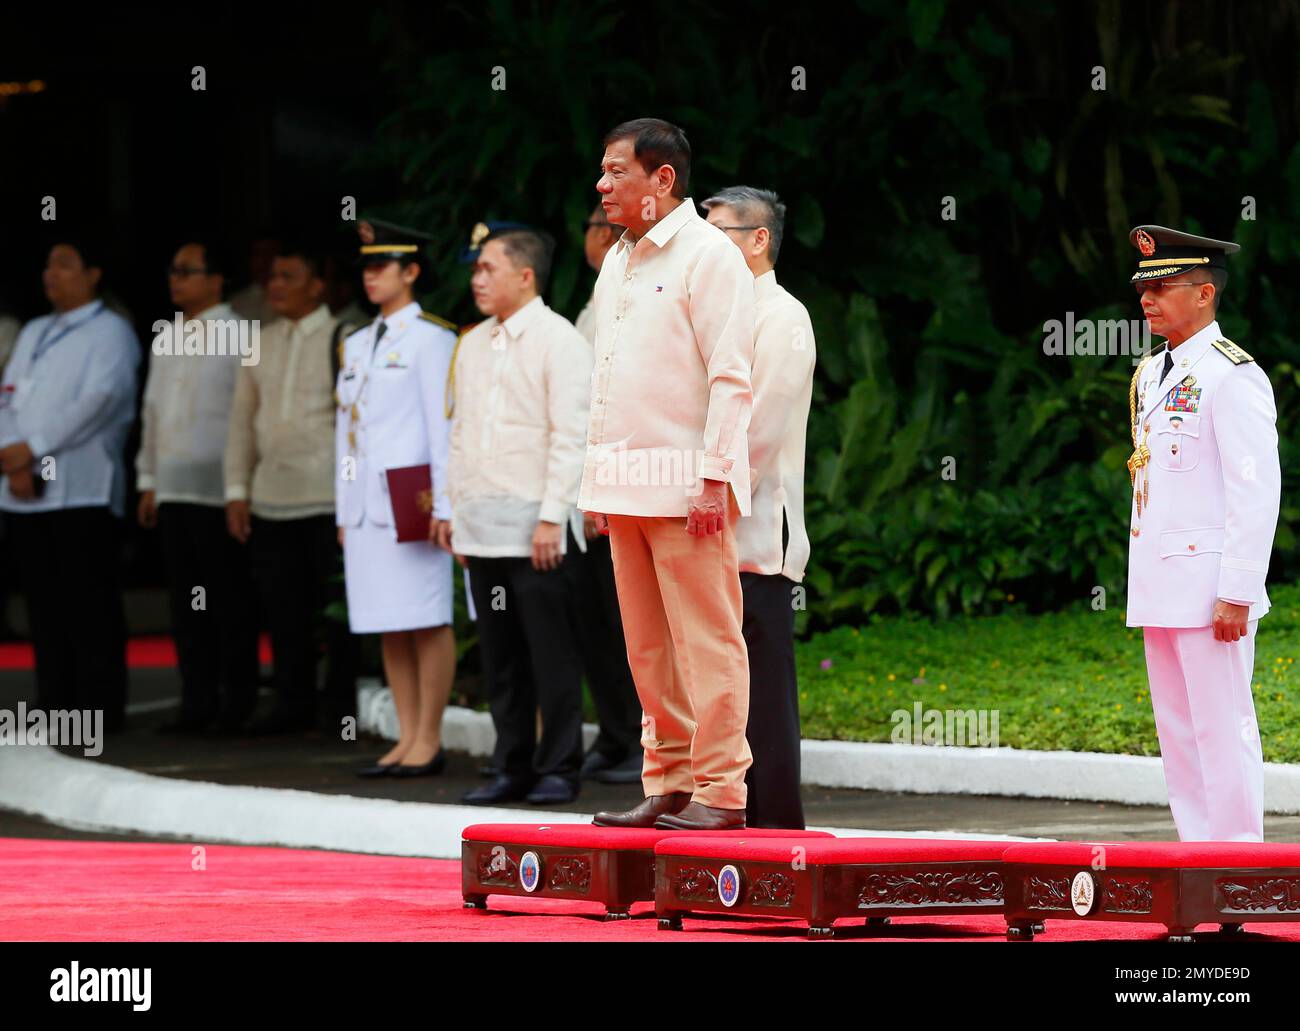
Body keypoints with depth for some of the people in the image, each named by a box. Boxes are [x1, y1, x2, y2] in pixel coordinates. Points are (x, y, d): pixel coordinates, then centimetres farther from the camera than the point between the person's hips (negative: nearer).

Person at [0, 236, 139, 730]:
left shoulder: (110, 332, 1)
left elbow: (100, 400, -12)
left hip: (81, 491, -6)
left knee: (89, 608, -7)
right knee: (44, 606, 5)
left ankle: (99, 707, -6)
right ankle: (54, 704, 9)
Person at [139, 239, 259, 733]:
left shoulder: (235, 337, -8)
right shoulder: (165, 342, 16)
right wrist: (148, 481, 18)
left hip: (218, 490, -7)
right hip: (173, 489, 7)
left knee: (229, 600, -3)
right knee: (185, 603, 8)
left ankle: (236, 703, 1)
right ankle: (197, 701, 12)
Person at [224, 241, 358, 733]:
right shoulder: (262, 343, 13)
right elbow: (242, 420, 16)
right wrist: (237, 490, 10)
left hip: (329, 499, -5)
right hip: (271, 501, 5)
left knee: (336, 606, -1)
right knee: (283, 607, 8)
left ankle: (340, 705, 6)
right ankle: (293, 701, 17)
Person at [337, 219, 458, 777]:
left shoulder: (431, 338, -3)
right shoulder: (357, 344, 18)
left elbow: (444, 425, -7)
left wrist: (443, 506, -12)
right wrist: (344, 511, 14)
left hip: (411, 500, -7)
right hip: (366, 505, 7)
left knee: (426, 620, -4)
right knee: (388, 626, 7)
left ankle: (428, 740, -3)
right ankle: (407, 738, 10)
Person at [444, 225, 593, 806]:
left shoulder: (558, 341, -5)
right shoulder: (473, 345, 17)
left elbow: (570, 435, -10)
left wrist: (551, 518, -15)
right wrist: (456, 510, 14)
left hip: (535, 525, -7)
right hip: (482, 527, 7)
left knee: (552, 652, -4)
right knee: (500, 655, 8)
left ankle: (558, 770, 0)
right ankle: (512, 768, 12)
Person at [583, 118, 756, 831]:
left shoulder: (708, 256, -7)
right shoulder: (617, 263, 18)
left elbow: (730, 377, -12)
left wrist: (715, 476, -17)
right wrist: (597, 479, 18)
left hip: (687, 489, -8)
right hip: (626, 486, 8)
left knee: (705, 639, -6)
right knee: (648, 646, 9)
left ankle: (719, 790, -5)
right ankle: (669, 784, 14)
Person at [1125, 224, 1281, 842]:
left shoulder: (1233, 375, -11)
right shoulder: (1152, 375, 16)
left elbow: (1258, 491, -15)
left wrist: (1238, 594, -19)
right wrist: (1144, 588, 16)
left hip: (1209, 584, -9)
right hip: (1158, 584, 9)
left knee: (1222, 727, -6)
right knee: (1177, 730, 10)